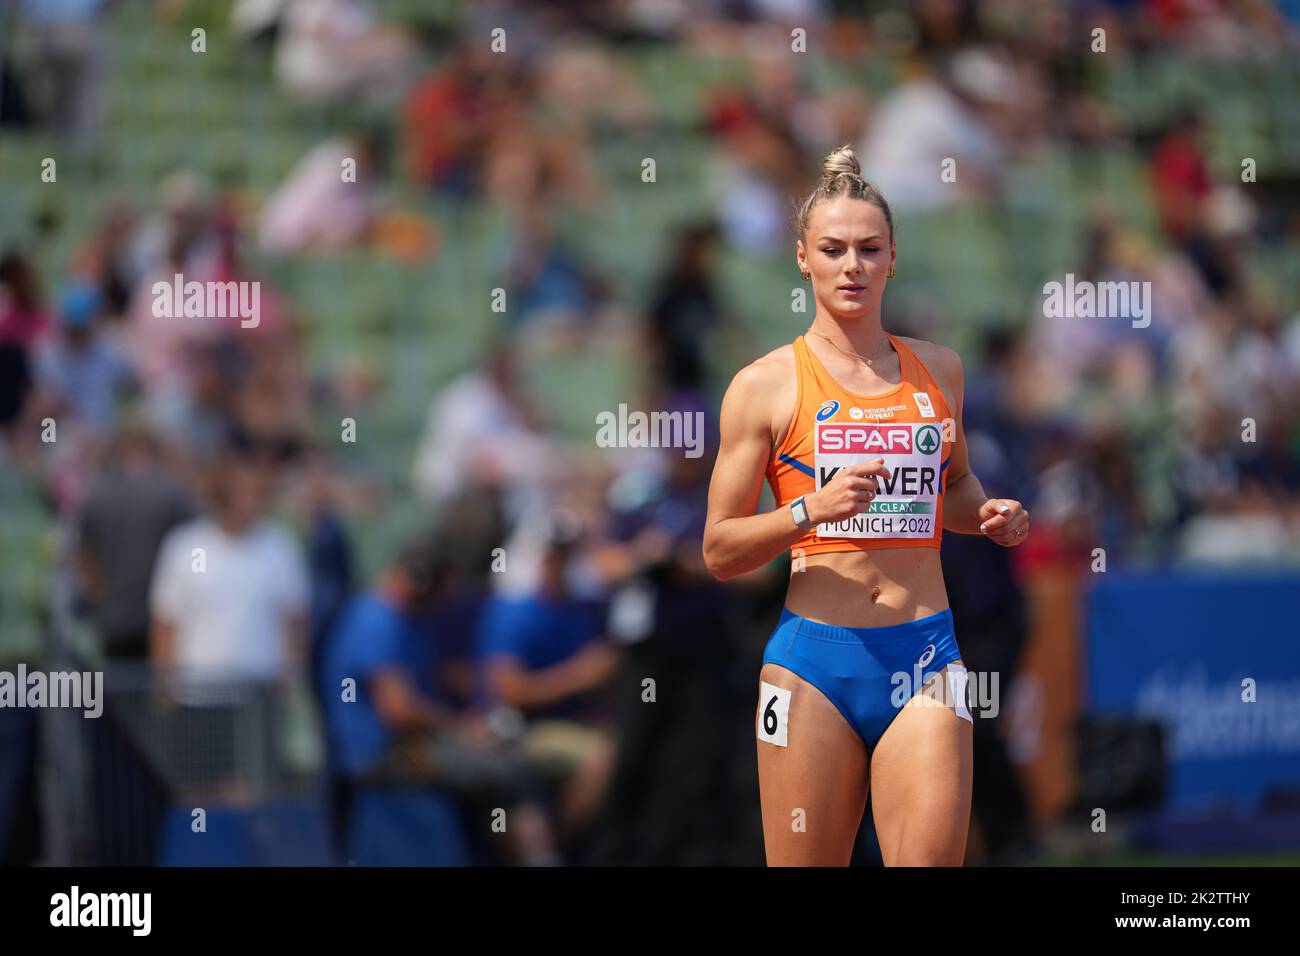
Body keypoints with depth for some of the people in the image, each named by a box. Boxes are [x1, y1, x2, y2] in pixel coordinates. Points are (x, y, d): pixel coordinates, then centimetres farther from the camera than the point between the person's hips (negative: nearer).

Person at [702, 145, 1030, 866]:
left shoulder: (937, 371, 12)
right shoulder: (766, 386, 2)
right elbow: (720, 553, 1)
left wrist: (987, 515, 9)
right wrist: (812, 510, -15)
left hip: (924, 657, 2)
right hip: (814, 658, -2)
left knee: (930, 862, -13)